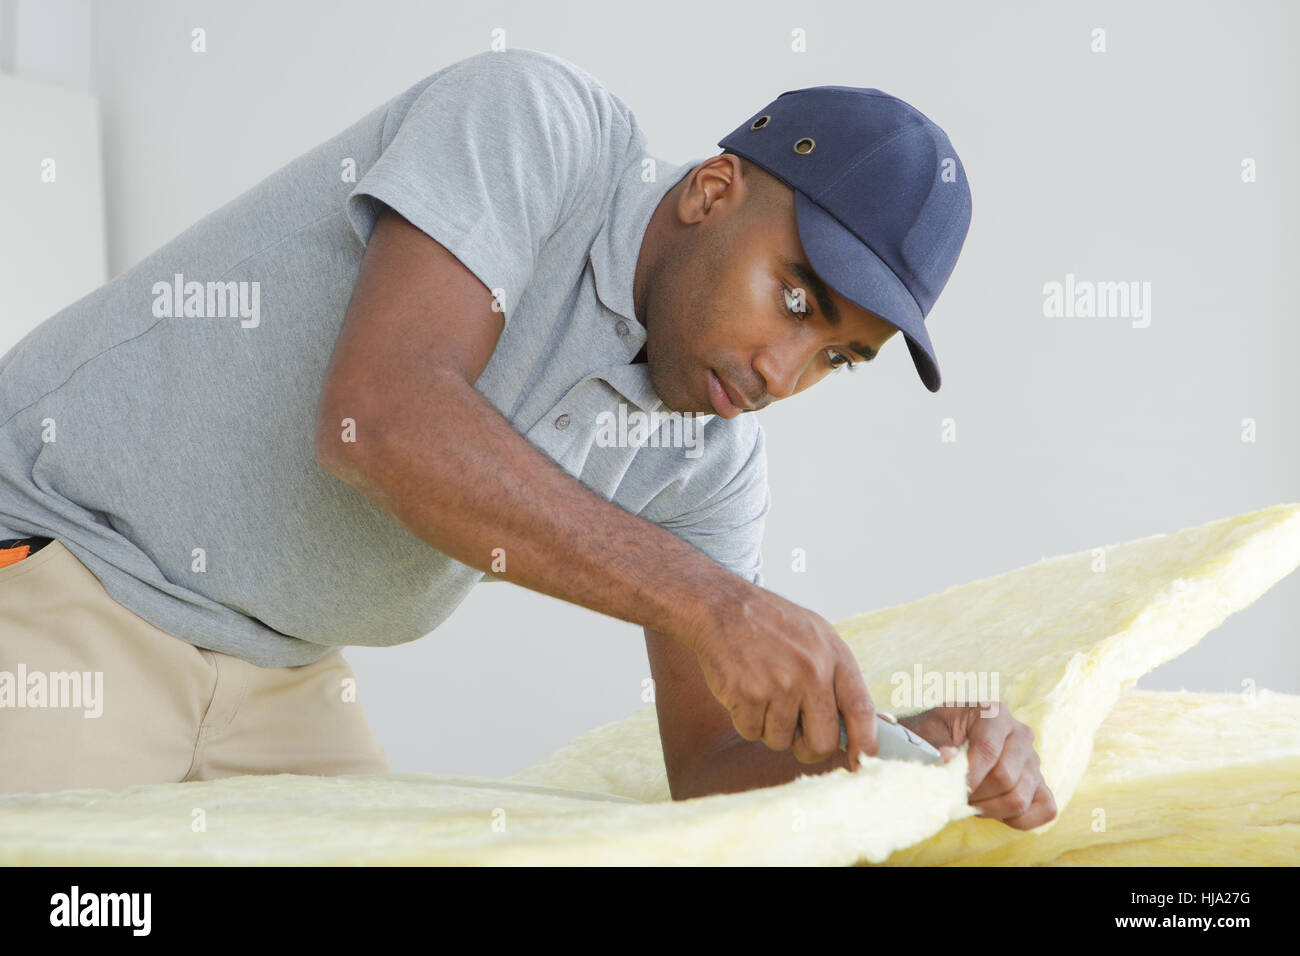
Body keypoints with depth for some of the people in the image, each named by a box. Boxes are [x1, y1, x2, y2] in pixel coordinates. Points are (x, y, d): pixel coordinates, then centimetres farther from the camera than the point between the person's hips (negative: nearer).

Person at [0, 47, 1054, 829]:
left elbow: (711, 766, 0)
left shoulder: (716, 455, -1)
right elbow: (381, 412, -34)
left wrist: (889, 743, -21)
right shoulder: (538, 120, -19)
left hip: (276, 670, 7)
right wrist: (710, 600, -36)